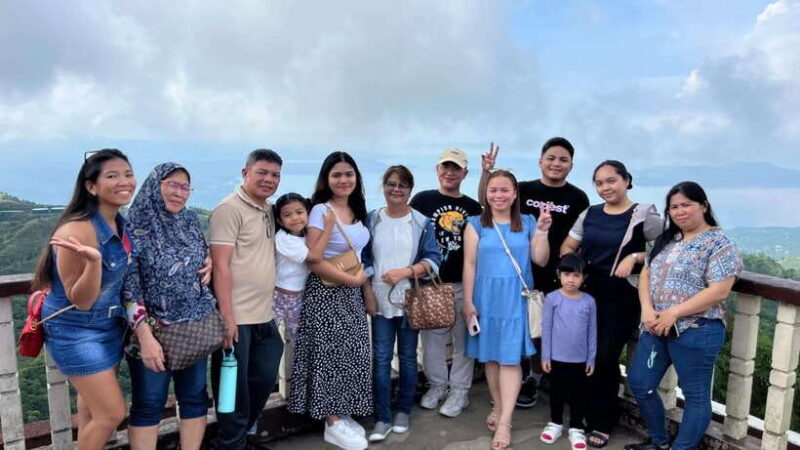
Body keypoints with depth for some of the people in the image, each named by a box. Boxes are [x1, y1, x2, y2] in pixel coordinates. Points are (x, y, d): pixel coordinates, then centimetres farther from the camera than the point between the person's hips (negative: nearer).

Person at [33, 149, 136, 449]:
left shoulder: (122, 225, -4)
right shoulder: (77, 230, -27)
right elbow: (80, 301, -23)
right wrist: (93, 260, -40)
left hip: (110, 325, 7)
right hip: (77, 332, -7)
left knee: (93, 405, 22)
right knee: (112, 413, 0)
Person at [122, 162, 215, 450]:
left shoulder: (191, 221, 4)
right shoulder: (136, 226, -11)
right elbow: (128, 287, -15)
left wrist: (210, 263, -2)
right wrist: (145, 337, -21)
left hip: (196, 328, 5)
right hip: (154, 331, -5)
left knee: (195, 398, 14)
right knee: (148, 405, 9)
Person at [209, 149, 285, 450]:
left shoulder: (270, 210, 13)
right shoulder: (229, 209, -12)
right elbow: (221, 265, -17)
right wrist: (227, 316, -20)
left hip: (265, 317, 8)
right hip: (236, 319, -8)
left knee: (265, 379, 19)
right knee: (235, 389, 6)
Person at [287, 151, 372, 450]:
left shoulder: (358, 212, 9)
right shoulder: (321, 211, -12)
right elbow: (313, 261, -19)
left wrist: (363, 284, 8)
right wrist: (352, 279, -14)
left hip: (352, 294, 7)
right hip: (327, 293, -7)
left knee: (352, 354, 11)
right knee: (331, 355, 0)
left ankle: (343, 415, 25)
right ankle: (332, 424, 13)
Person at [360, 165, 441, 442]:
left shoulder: (421, 222, 0)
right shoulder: (372, 220, 4)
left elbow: (433, 260, -4)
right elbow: (364, 260, 4)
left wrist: (405, 272, -18)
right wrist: (368, 293, -3)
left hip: (411, 300, 0)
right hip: (380, 300, 1)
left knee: (408, 357, 10)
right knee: (381, 359, 1)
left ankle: (403, 411, 27)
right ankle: (382, 418, 11)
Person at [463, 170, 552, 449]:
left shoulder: (527, 223, 6)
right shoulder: (476, 224, 3)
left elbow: (541, 261, 4)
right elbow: (470, 264, 1)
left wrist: (542, 232, -9)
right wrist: (468, 301, -2)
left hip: (516, 298, 0)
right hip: (486, 297, 1)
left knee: (511, 358, -4)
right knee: (490, 356, 10)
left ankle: (505, 422, 0)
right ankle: (498, 407, 28)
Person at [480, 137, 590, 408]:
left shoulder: (577, 198, -1)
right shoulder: (524, 190, 1)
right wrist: (486, 172, -13)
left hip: (555, 280, -1)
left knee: (542, 334, 11)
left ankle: (532, 384, 30)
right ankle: (520, 379, 31)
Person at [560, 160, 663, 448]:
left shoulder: (643, 215, -6)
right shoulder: (589, 214, 8)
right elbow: (567, 246, 13)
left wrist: (635, 257, -18)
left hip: (623, 296, -4)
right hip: (588, 291, 5)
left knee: (606, 358, -1)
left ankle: (602, 424, 17)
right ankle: (587, 415, 28)